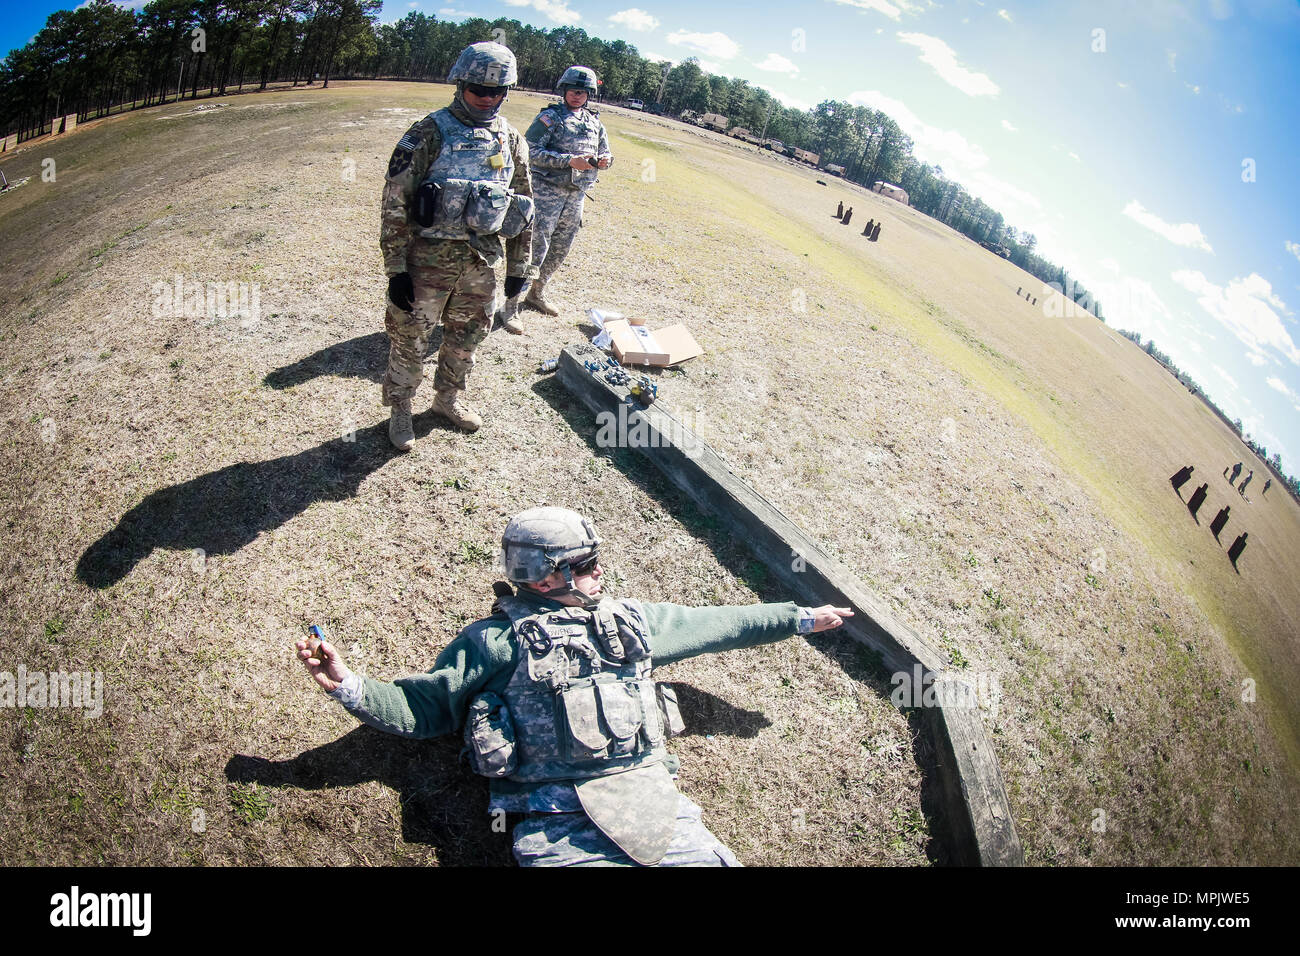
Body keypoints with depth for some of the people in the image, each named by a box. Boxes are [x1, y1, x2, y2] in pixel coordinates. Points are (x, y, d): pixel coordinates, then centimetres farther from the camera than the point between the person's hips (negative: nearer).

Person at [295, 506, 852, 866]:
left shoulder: (629, 620, 23)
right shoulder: (495, 642, 11)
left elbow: (713, 625, 31)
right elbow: (420, 707, 14)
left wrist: (801, 619, 34)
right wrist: (346, 685, -2)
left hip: (655, 805, 4)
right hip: (560, 828, -3)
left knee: (714, 860, -19)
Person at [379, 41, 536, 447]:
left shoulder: (511, 140, 5)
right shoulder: (429, 134, -11)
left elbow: (523, 204, 13)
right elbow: (395, 203, -11)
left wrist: (519, 266, 11)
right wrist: (396, 268, -15)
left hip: (482, 260, 5)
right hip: (430, 258, -4)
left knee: (467, 336, 18)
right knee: (410, 337, 7)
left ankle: (449, 398, 40)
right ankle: (400, 409, 26)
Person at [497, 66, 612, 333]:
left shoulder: (595, 123, 12)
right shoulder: (550, 117, -7)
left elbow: (605, 152, 20)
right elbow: (531, 151, -15)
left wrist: (604, 159, -7)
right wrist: (569, 161, -24)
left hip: (576, 195, 7)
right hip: (547, 190, -7)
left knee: (560, 250, 15)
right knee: (535, 249, -10)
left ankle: (536, 293, 34)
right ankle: (510, 307, -4)